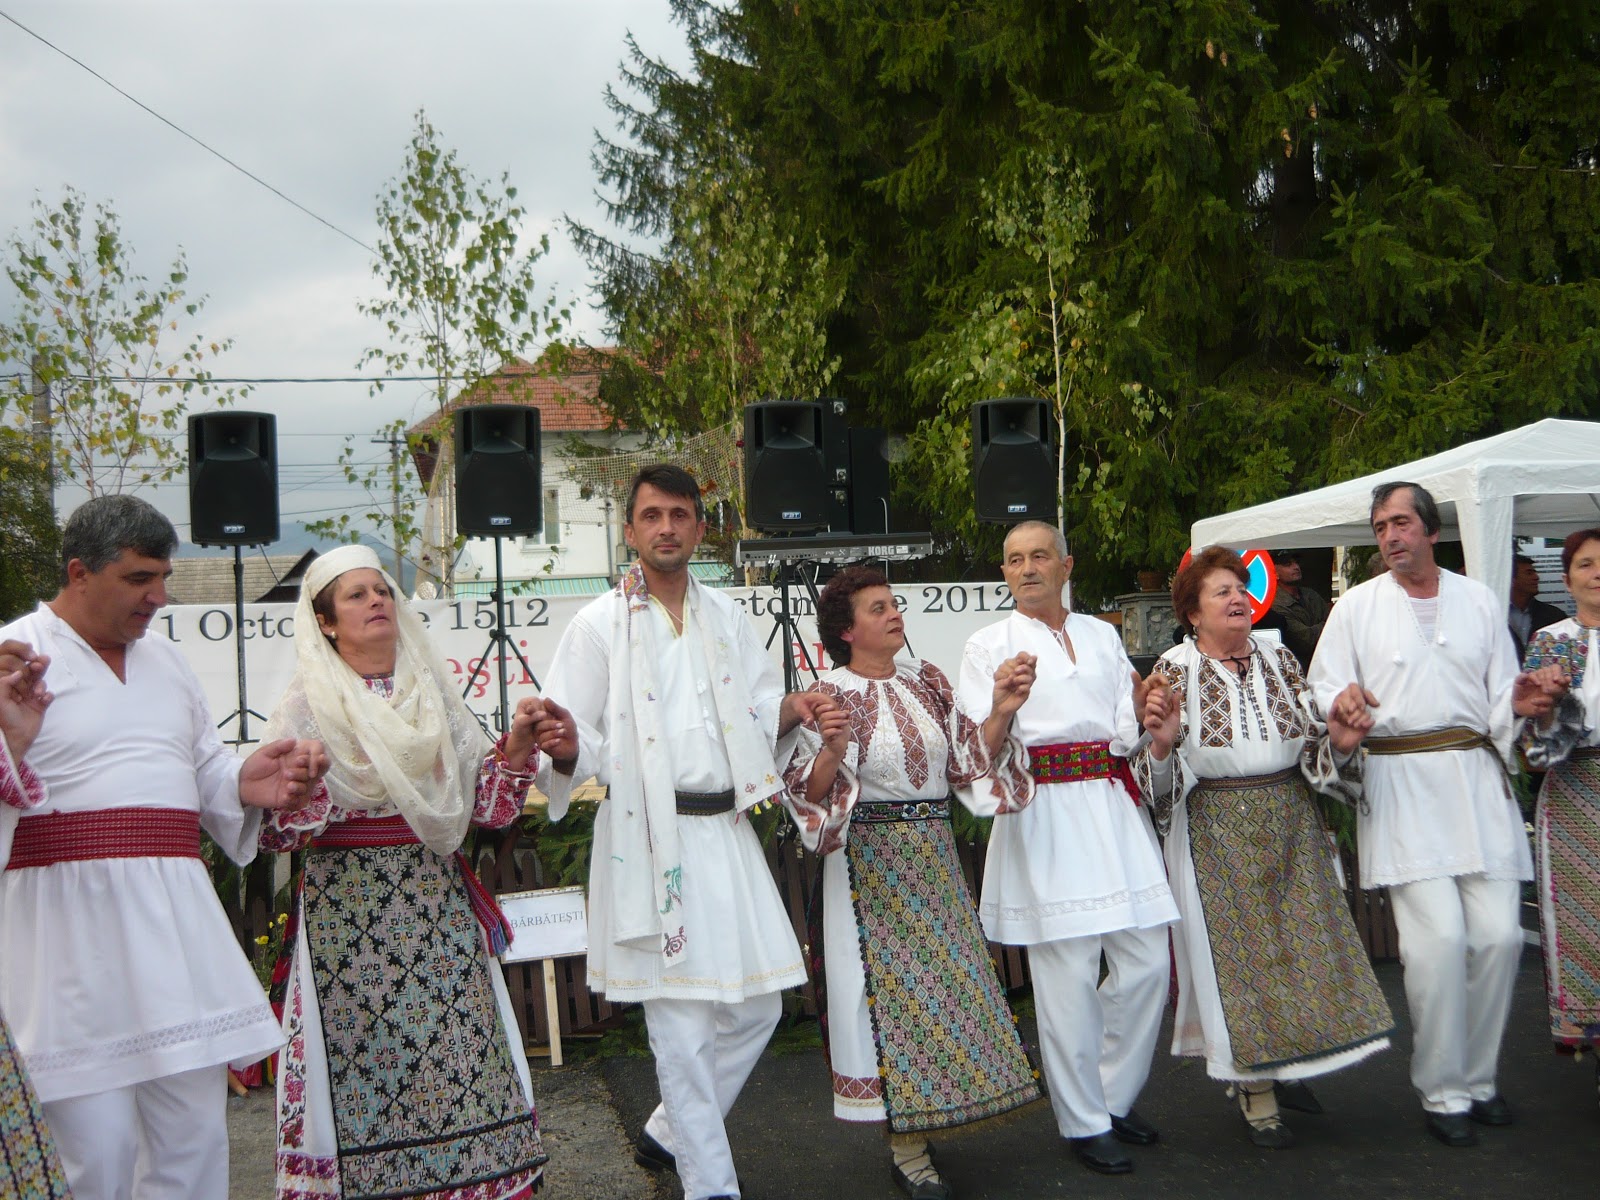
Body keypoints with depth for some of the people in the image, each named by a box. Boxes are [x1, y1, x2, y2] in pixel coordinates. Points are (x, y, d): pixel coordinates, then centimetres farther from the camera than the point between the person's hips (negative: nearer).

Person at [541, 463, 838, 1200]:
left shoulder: (726, 619, 13)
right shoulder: (600, 625, -1)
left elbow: (757, 715, 18)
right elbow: (576, 736, -6)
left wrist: (791, 711, -4)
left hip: (725, 831, 5)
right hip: (649, 838, -5)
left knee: (755, 1007, 8)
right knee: (681, 1022, -2)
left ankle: (668, 1137, 29)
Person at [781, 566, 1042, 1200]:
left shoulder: (928, 682, 8)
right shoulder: (831, 695, -8)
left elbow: (972, 762, 7)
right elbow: (808, 794, -14)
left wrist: (1001, 712, -8)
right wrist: (829, 751, -32)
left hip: (934, 857, 6)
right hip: (872, 864, -6)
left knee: (943, 982, 9)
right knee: (890, 989, -2)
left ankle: (918, 1132, 26)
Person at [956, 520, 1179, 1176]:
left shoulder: (1102, 636, 17)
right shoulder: (990, 645, 6)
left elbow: (1126, 731, 16)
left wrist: (1143, 709, -5)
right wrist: (1005, 708, -23)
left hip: (1116, 808, 4)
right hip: (1045, 816, -4)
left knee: (1146, 963, 3)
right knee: (1068, 974, -4)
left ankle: (1114, 1096, 23)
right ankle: (1083, 1121, 12)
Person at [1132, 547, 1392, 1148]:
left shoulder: (1278, 659, 5)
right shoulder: (1175, 670, -5)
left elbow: (1310, 746, 6)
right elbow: (1159, 774, -8)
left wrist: (1337, 741, -15)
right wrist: (1160, 740, -29)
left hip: (1290, 823, 4)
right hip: (1216, 832, -4)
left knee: (1301, 940, 7)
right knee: (1238, 948, 0)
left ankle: (1286, 1068, 28)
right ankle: (1256, 1096, 13)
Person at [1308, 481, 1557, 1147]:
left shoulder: (1479, 601, 13)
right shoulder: (1357, 607, 7)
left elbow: (1498, 699, 14)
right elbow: (1324, 691, 6)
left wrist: (1517, 707, -8)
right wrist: (1342, 708, -16)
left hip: (1477, 776, 3)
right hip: (1401, 784, -3)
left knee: (1499, 934, -2)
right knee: (1439, 937, -12)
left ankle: (1477, 1078, 17)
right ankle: (1442, 1093, 3)